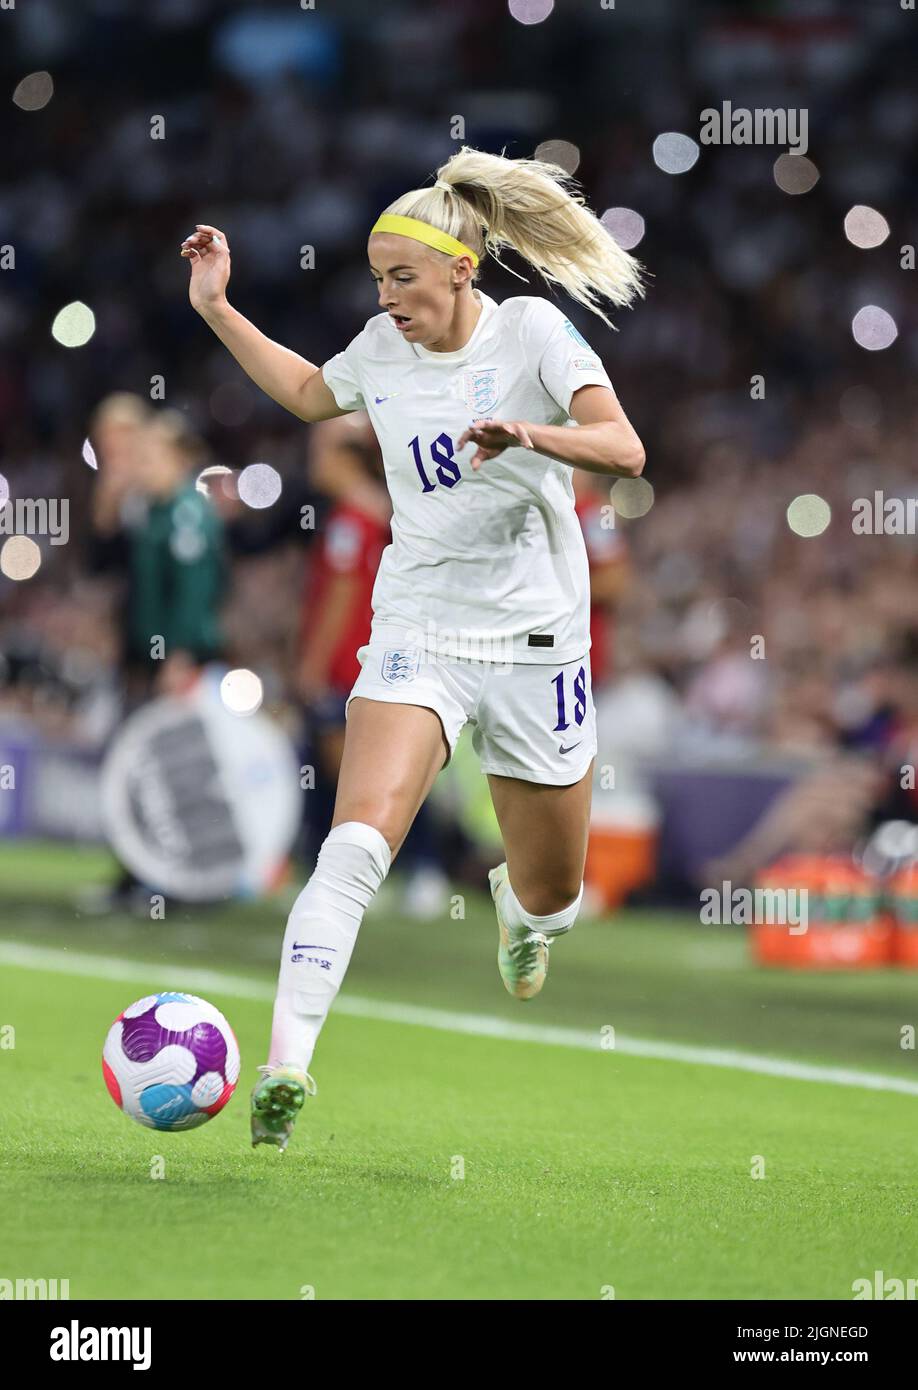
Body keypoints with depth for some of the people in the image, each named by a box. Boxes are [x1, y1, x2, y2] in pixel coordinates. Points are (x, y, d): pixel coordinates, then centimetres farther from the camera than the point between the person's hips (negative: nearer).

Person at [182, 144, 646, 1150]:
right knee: (358, 841, -24)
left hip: (535, 640, -1)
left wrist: (528, 433, -34)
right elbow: (307, 394, 27)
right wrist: (217, 311, 19)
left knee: (552, 897, 12)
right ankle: (285, 1065, -28)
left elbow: (625, 452, -17)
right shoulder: (380, 350, 4)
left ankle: (520, 904, 52)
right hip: (416, 632, 1)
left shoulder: (533, 332, -7)